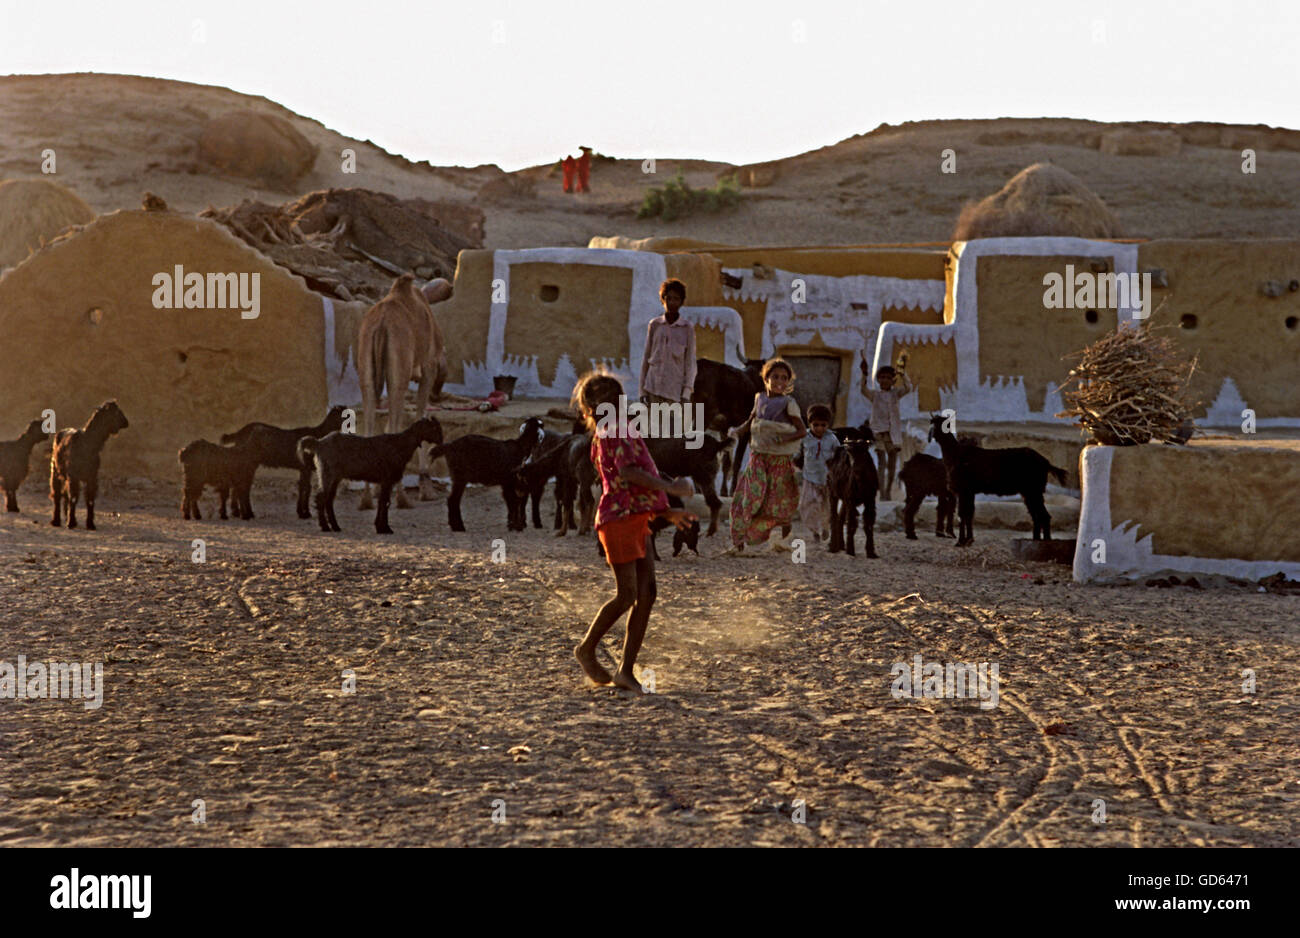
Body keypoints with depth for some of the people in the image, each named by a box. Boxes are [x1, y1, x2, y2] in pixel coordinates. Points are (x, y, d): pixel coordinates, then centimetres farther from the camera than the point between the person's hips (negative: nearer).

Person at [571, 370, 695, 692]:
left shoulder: (622, 431, 22)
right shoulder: (612, 431, -9)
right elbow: (629, 473, -23)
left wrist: (667, 512, 24)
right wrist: (671, 488, -22)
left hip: (636, 521, 9)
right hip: (619, 521, -9)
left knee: (647, 593, 2)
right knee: (627, 596, -8)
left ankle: (626, 670, 4)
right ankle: (587, 648, 12)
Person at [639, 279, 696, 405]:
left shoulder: (687, 329, 1)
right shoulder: (654, 325, 6)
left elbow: (690, 362, 2)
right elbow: (646, 357, 10)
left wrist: (686, 393, -4)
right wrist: (642, 390, 7)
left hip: (675, 390, -1)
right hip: (654, 387, 1)